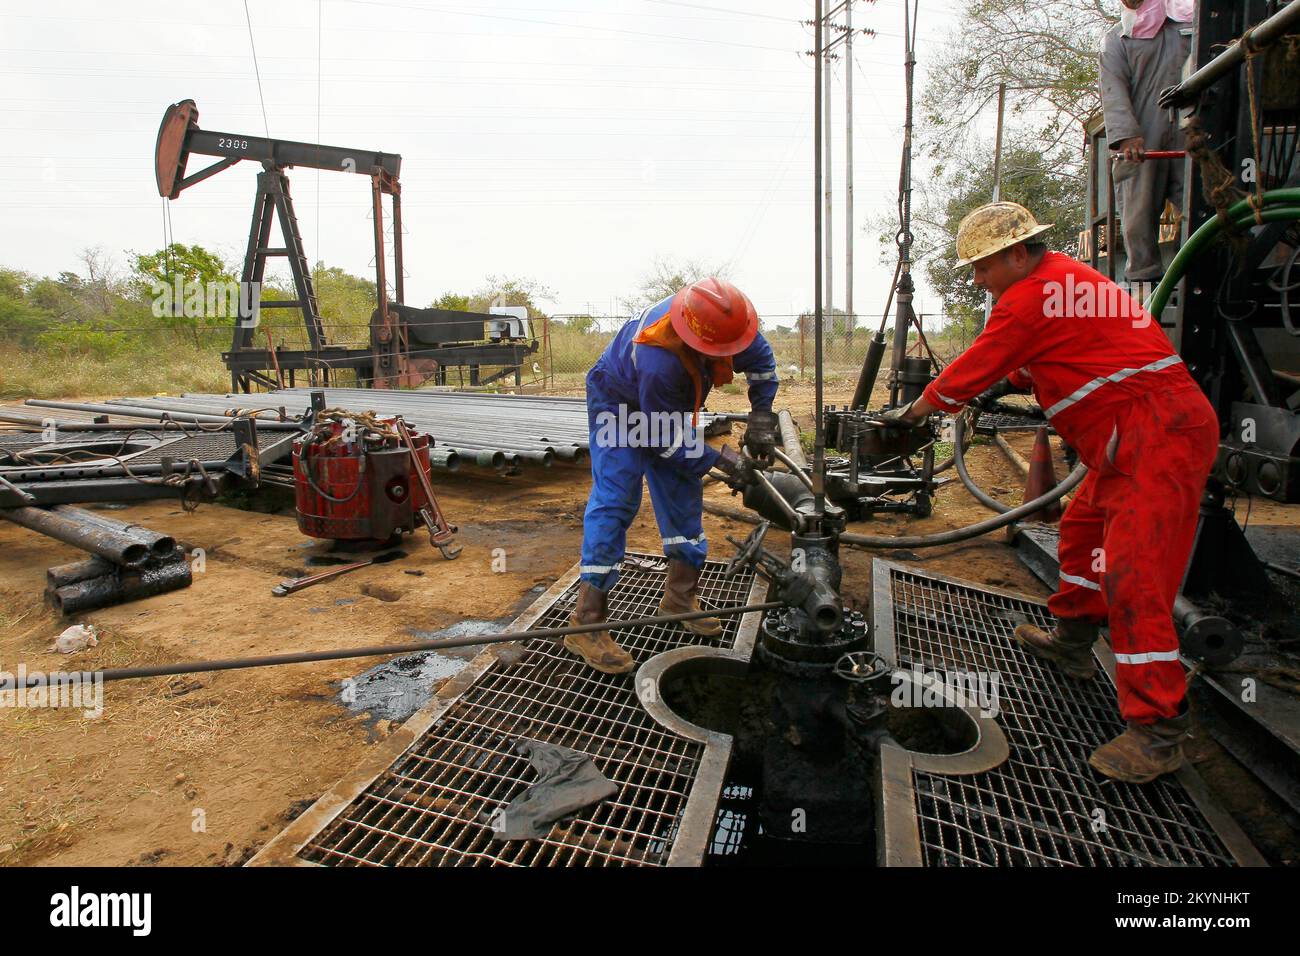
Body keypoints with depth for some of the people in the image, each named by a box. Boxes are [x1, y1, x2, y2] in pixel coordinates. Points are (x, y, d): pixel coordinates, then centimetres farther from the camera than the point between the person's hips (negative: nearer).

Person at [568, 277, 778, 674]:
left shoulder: (719, 317, -25)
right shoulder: (659, 363, -44)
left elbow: (760, 358, -4)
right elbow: (667, 443, -31)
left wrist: (761, 416, -12)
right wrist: (719, 459, -28)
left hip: (669, 408, 8)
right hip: (618, 405, -7)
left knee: (684, 496, 5)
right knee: (615, 500, -17)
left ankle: (681, 597, 18)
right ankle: (587, 622, -15)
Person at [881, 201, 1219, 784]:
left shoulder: (1031, 297, -14)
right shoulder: (1063, 275, 18)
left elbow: (974, 368, -5)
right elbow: (1029, 361, 31)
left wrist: (915, 411, 8)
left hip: (1157, 434, -11)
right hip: (1137, 435, 11)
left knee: (1131, 576, -14)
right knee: (1083, 527, 22)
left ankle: (1157, 733, -9)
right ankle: (1072, 643, 39)